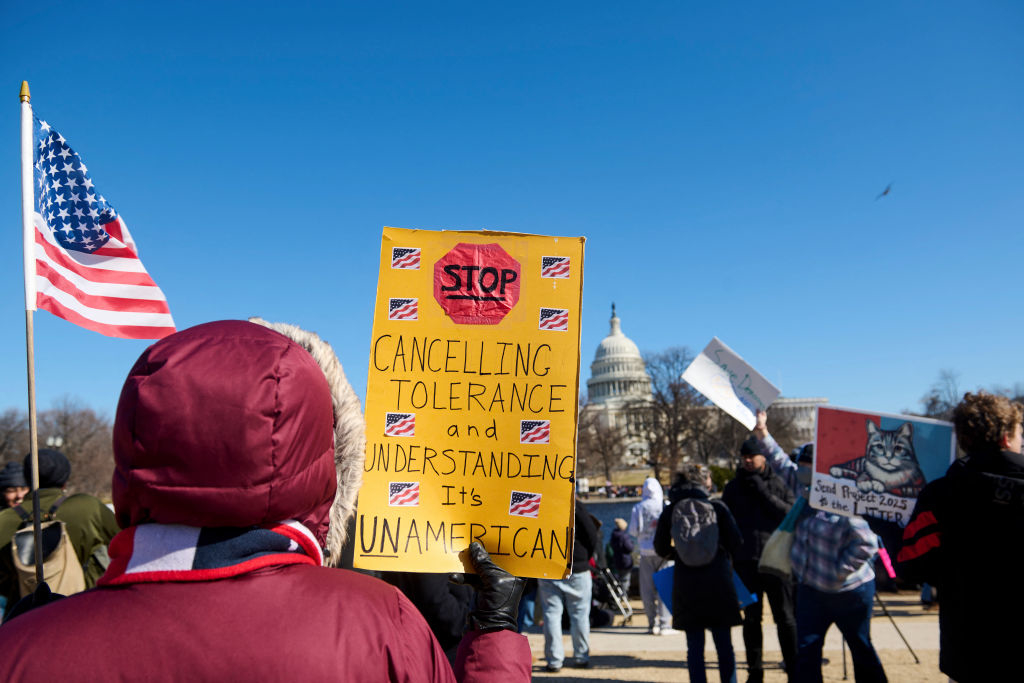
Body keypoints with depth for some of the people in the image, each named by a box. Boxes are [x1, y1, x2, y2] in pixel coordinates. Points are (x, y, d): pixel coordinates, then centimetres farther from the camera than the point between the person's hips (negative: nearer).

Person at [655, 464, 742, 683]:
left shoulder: (670, 512, 2)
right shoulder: (717, 507, -2)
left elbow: (662, 550, 6)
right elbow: (736, 544, 0)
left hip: (686, 584, 1)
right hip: (718, 582, 0)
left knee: (695, 646, 7)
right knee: (724, 644, 10)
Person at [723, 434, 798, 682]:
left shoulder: (778, 483, 6)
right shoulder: (733, 487, 8)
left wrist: (764, 493, -12)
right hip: (746, 562, 2)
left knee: (785, 618, 4)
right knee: (751, 619, 8)